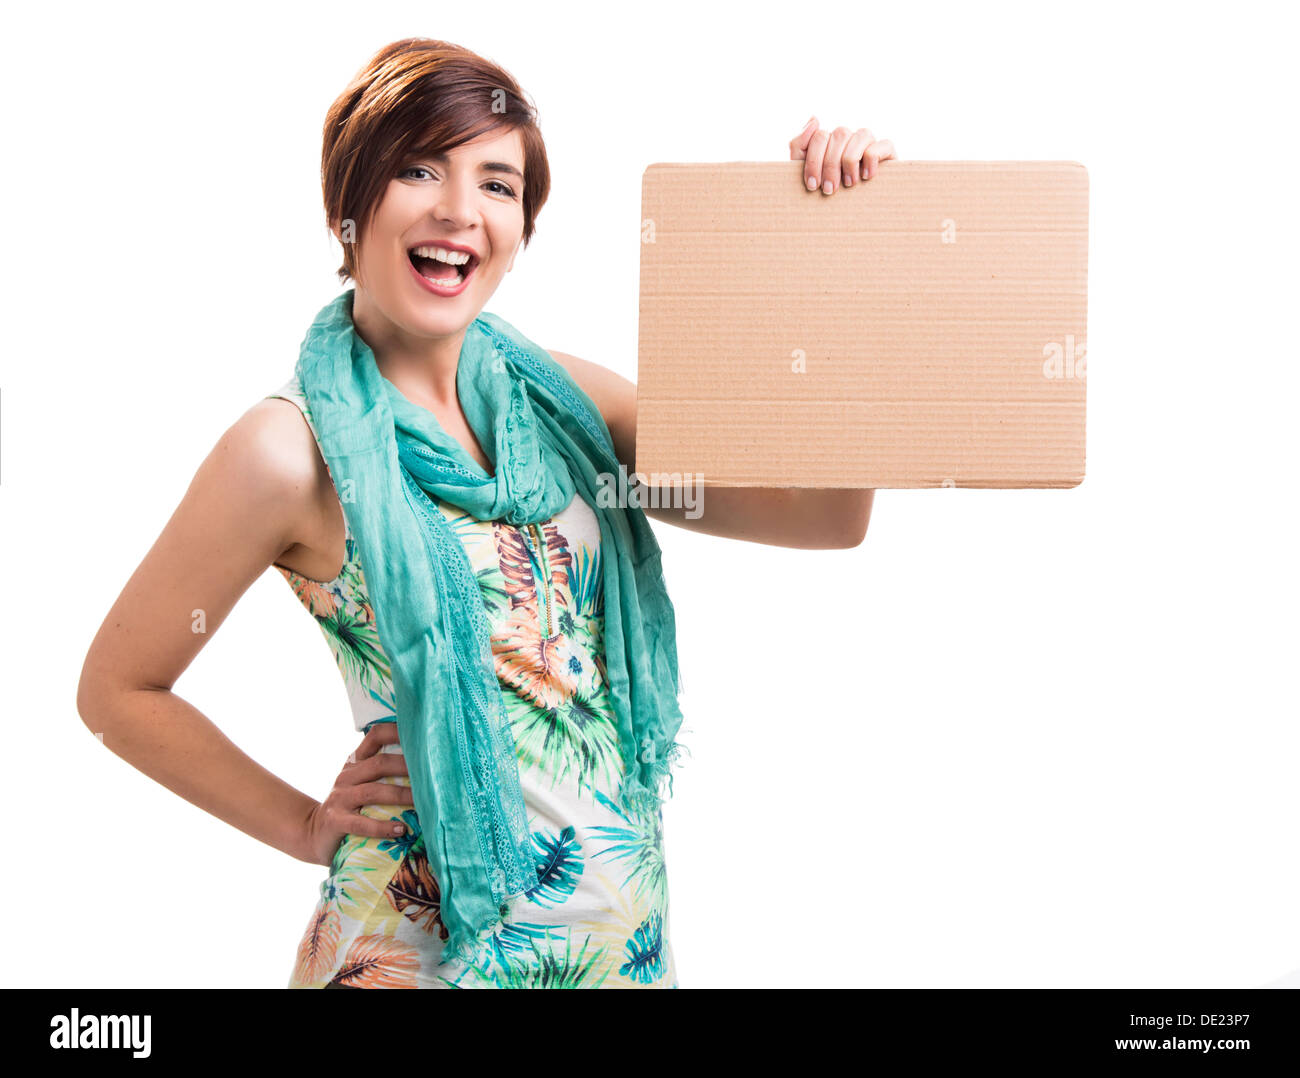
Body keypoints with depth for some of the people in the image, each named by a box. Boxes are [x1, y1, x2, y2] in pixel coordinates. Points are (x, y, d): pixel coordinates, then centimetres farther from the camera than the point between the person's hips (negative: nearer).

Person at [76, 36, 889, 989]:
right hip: (429, 936, -5)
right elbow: (118, 689, -4)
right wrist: (309, 827, -4)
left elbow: (832, 515, -4)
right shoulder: (297, 450, -14)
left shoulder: (557, 394, 0)